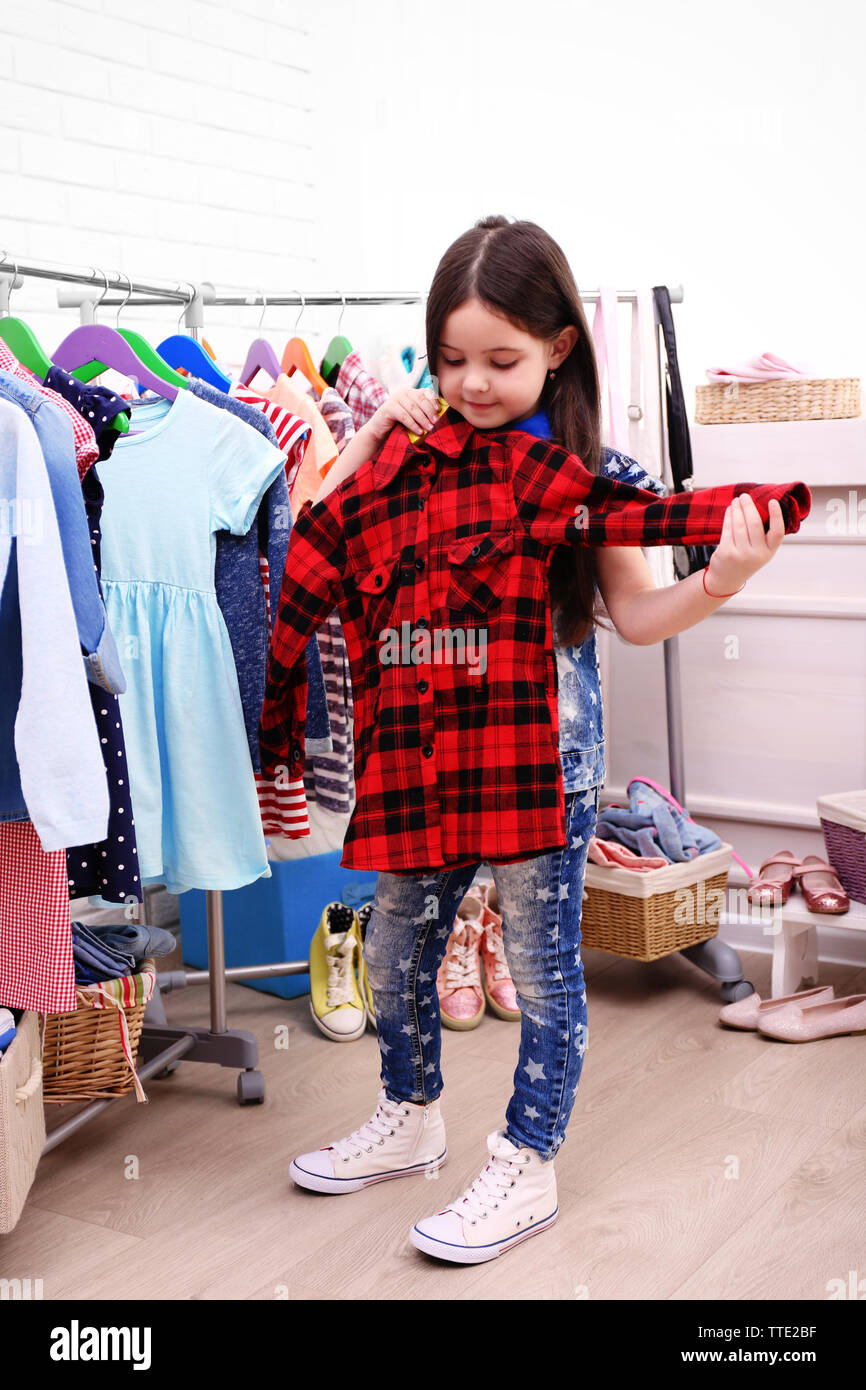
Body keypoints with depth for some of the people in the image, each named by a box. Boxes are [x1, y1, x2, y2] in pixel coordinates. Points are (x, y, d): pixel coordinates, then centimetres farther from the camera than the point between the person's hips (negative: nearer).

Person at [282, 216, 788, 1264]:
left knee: (541, 962, 7)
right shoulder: (419, 454, 2)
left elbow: (634, 615, -3)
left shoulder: (591, 473, -8)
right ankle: (410, 1120, 40)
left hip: (542, 753, -4)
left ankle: (526, 1168, 25)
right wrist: (366, 440, -6)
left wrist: (720, 582, -22)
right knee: (394, 945, 17)